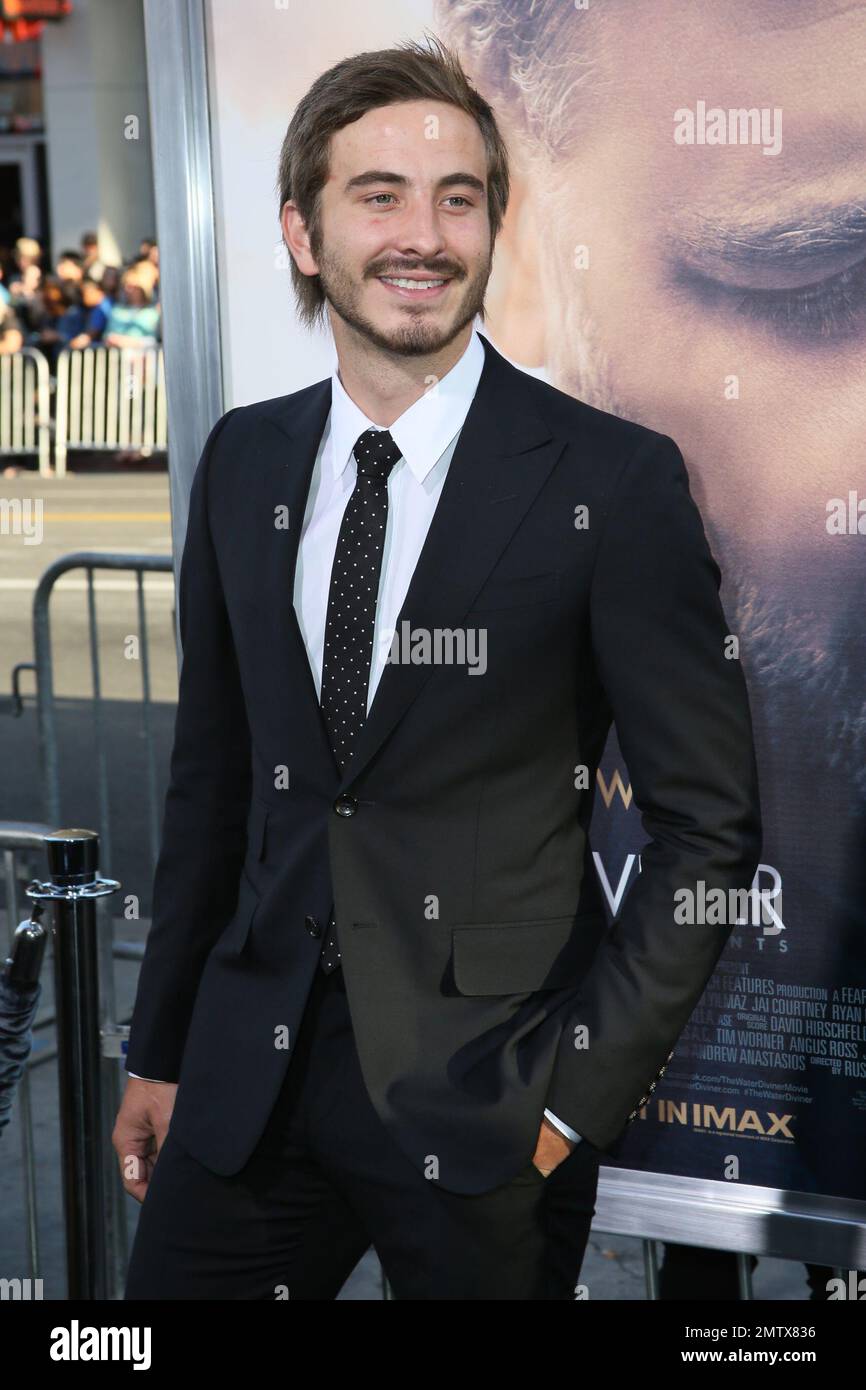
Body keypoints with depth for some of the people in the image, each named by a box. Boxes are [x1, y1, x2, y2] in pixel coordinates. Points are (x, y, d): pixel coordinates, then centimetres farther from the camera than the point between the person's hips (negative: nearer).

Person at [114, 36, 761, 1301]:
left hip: (483, 1102, -4)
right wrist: (159, 1051, 13)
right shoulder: (242, 462, 4)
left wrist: (576, 1091, -11)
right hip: (252, 1071, 4)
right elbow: (213, 775, 11)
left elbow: (711, 827, -8)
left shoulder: (613, 482, -10)